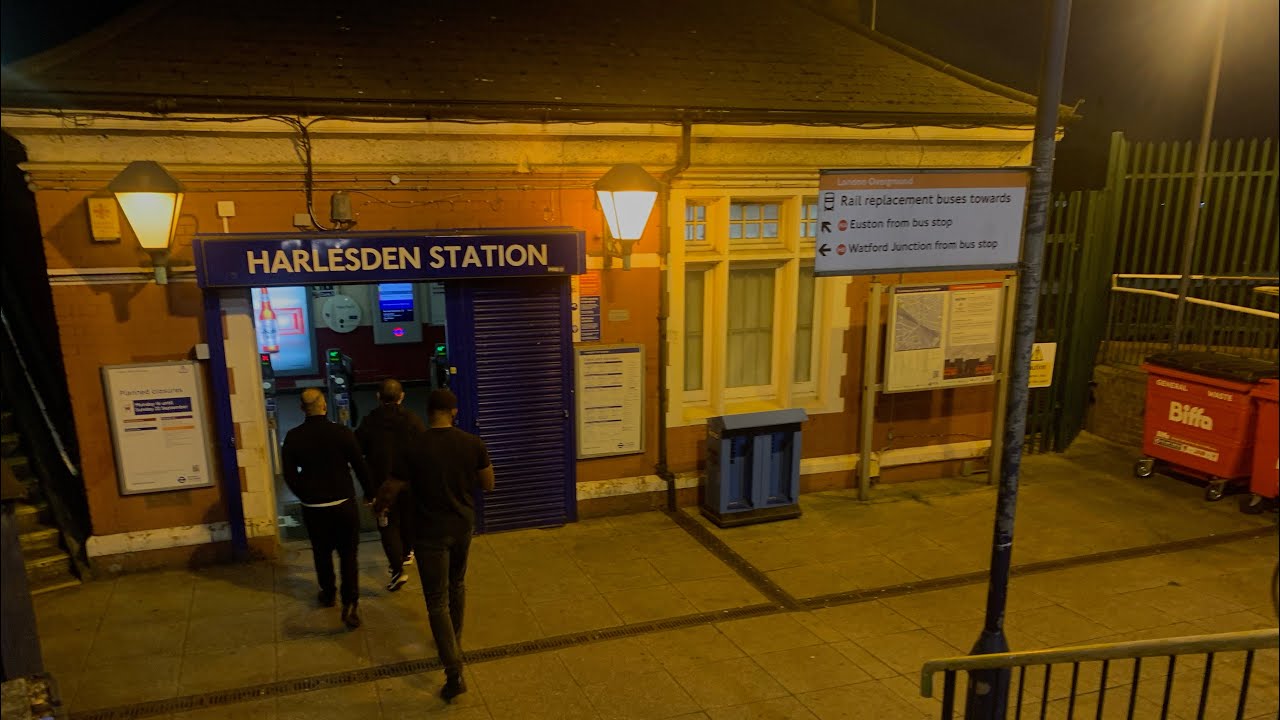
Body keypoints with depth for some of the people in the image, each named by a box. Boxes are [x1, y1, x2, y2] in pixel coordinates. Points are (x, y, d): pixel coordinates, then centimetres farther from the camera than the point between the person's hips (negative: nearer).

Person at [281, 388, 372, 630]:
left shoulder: (293, 437, -6)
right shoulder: (342, 433, -11)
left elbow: (289, 475, -1)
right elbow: (360, 467, -6)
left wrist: (306, 496, 16)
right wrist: (369, 493, 10)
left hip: (313, 507, 2)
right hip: (343, 504, -2)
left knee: (322, 552, 21)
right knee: (348, 554, 5)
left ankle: (328, 594, 36)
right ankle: (350, 604, -5)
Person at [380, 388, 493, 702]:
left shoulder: (412, 449, -16)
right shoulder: (474, 444, -9)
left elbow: (391, 493, -9)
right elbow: (488, 486, 2)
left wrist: (377, 504, 13)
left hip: (430, 533, -3)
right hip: (463, 527, 4)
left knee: (437, 600, 3)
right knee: (457, 585, 26)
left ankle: (454, 673, -2)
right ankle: (455, 642, 44)